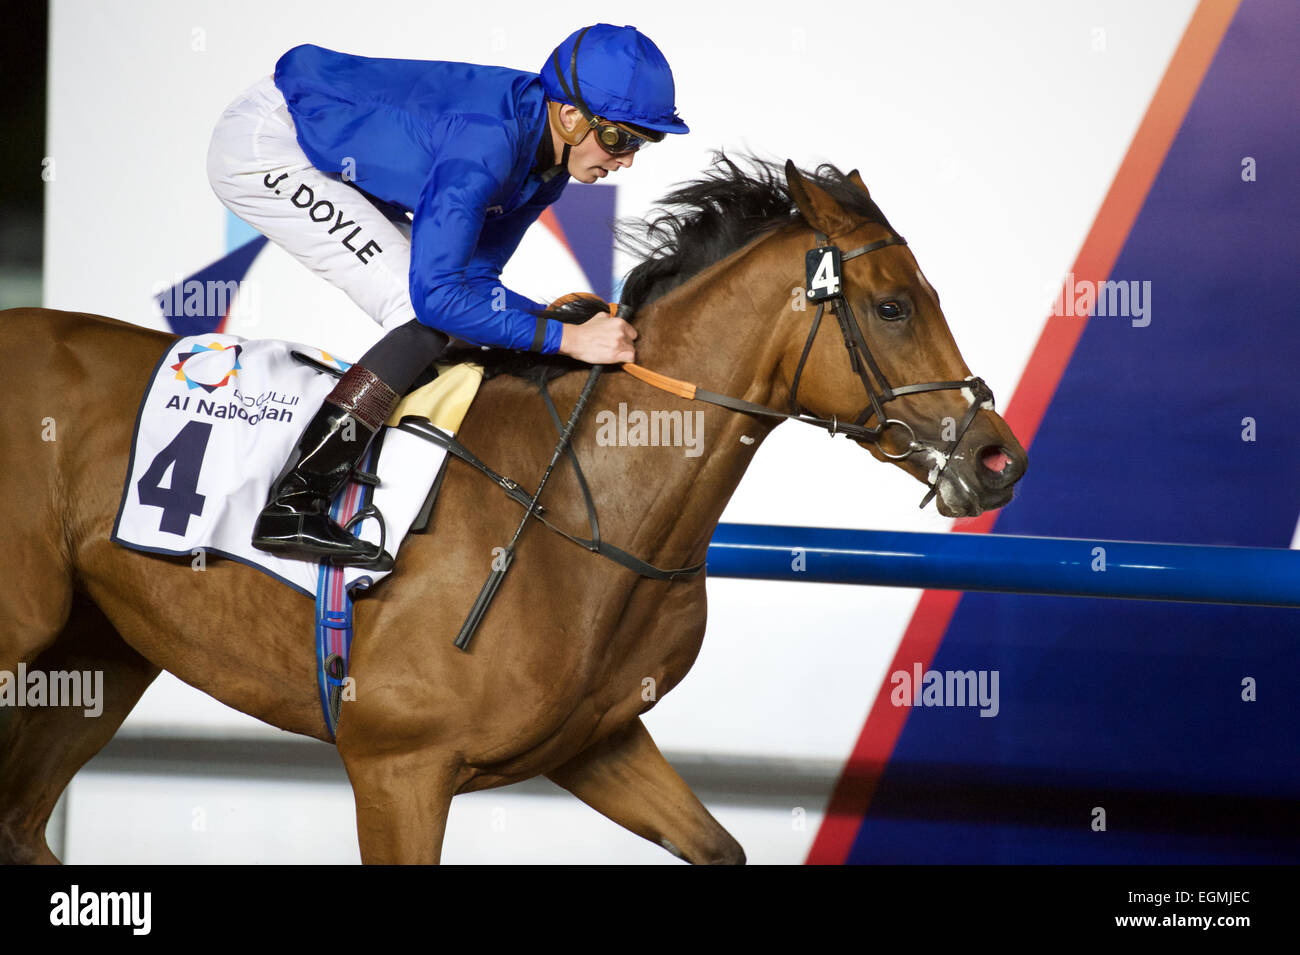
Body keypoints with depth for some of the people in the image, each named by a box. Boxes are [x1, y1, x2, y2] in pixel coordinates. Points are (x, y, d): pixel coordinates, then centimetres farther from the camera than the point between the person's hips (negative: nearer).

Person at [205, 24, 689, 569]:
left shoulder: (547, 161, -2)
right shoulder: (488, 141, -31)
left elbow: (471, 277, 3)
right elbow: (437, 294, -34)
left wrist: (563, 320, -10)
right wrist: (565, 337, -33)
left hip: (323, 161, 10)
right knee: (429, 319, -17)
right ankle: (292, 509, -19)